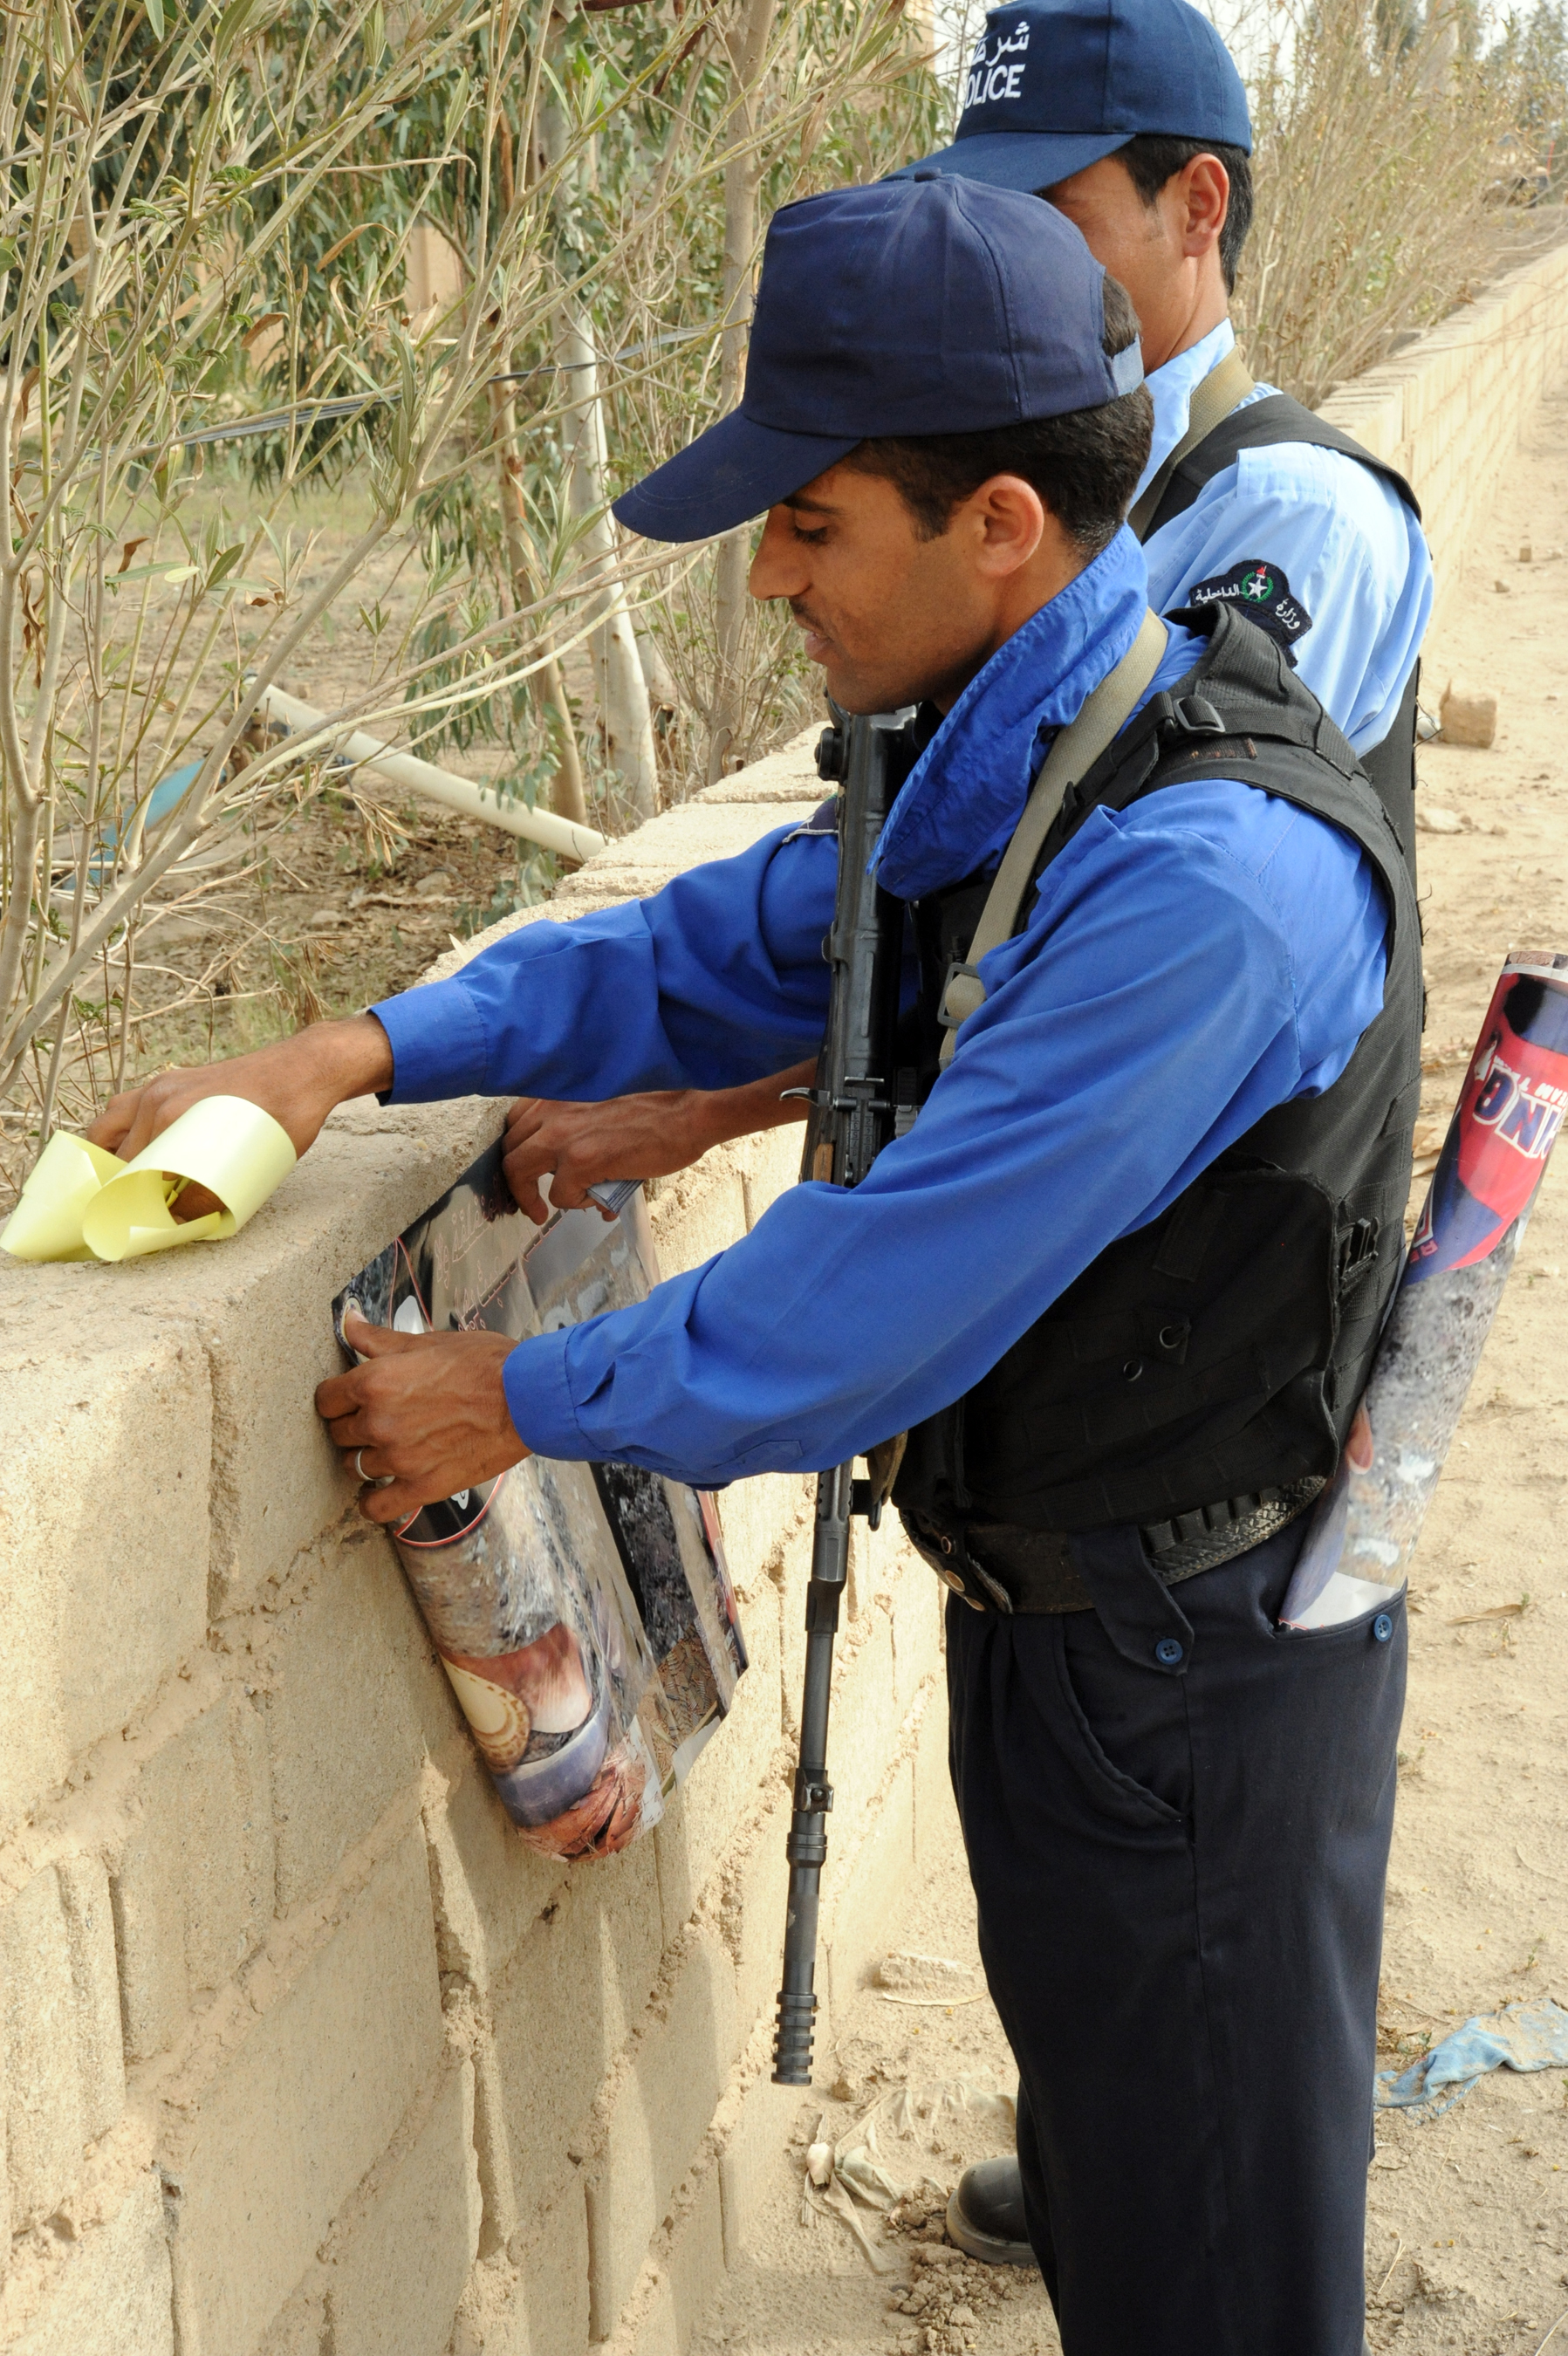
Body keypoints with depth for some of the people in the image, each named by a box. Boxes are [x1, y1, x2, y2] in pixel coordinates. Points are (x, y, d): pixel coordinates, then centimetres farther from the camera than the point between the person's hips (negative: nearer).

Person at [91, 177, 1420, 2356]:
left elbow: (894, 1292, -29)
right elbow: (730, 948, 10)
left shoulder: (1210, 881, -32)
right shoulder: (1003, 754, -1)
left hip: (1185, 1653, -9)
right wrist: (359, 1054, -2)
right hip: (1049, 1590, 9)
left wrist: (525, 1401, -16)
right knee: (1095, 2154, 27)